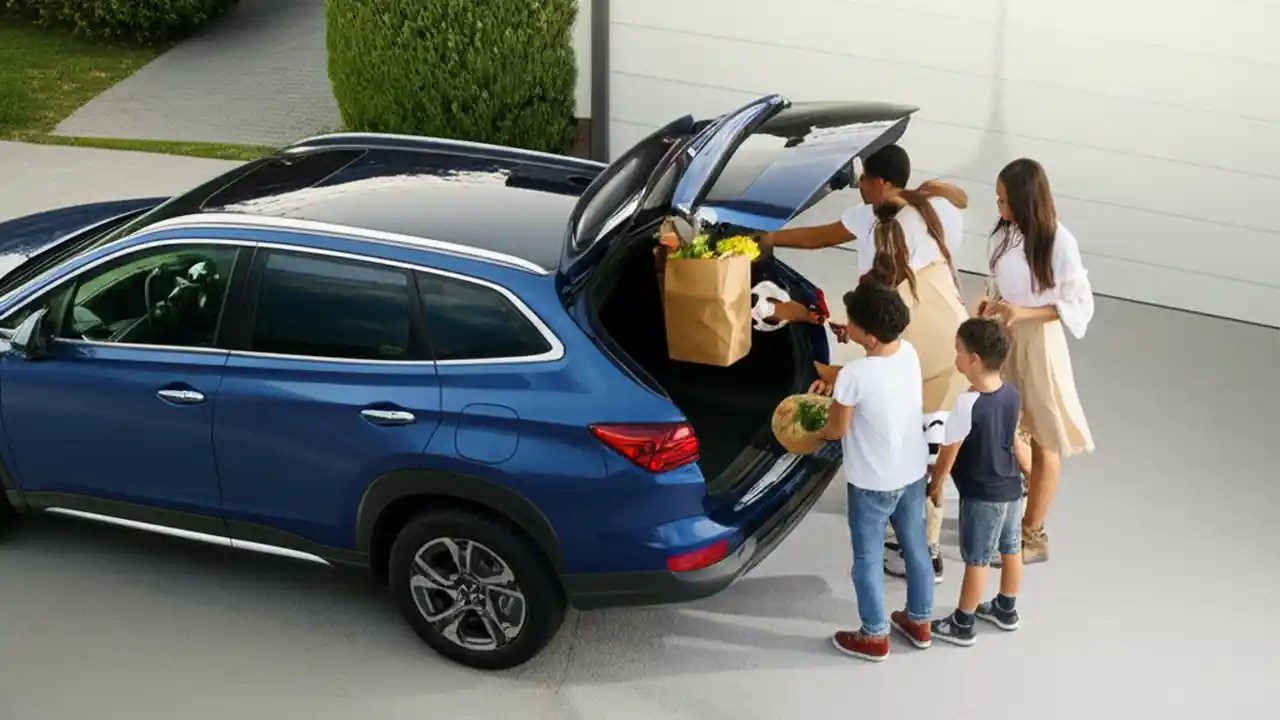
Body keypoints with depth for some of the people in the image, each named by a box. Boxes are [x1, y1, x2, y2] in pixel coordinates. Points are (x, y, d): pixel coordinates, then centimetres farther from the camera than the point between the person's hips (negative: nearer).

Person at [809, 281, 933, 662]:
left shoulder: (854, 376, -30)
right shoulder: (908, 352, -9)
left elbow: (837, 430, -15)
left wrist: (811, 432, 5)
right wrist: (834, 380, 5)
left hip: (873, 483, -7)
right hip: (912, 472, 7)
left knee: (868, 560, 13)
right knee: (916, 548, 23)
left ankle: (873, 637, 28)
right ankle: (919, 622, 41)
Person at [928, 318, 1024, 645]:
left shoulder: (967, 405, -26)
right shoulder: (1012, 395, -6)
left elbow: (948, 456, -16)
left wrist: (933, 483, 1)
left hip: (981, 495, -7)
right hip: (1011, 487, 7)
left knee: (976, 561, 5)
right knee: (1011, 551, 21)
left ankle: (962, 625, 19)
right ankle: (1006, 610, 39)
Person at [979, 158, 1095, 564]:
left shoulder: (1059, 243, -21)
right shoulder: (1005, 232, -5)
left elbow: (1080, 305, -15)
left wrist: (1024, 313, -25)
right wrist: (989, 304, -8)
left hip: (1038, 342, -6)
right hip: (1002, 339, 6)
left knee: (1043, 439, 8)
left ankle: (1033, 535, 20)